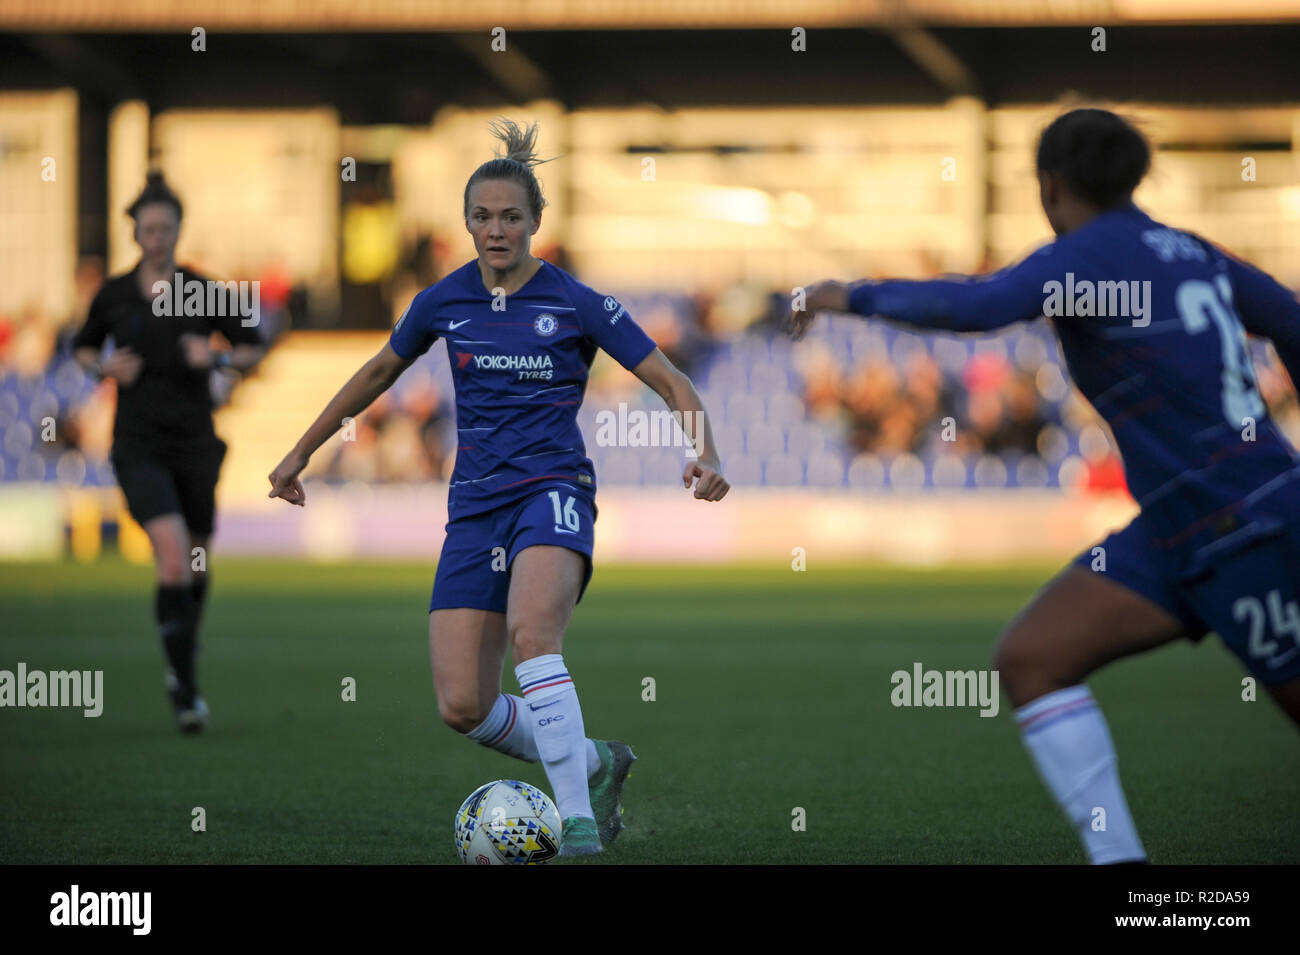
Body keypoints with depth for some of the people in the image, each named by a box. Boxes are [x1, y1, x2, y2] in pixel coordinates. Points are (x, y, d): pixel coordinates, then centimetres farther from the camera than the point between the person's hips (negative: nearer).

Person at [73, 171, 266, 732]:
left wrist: (219, 357, -13)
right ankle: (187, 692, -15)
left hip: (194, 443, 2)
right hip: (139, 447, -2)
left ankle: (181, 662, 43)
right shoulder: (113, 295, 0)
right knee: (174, 559, -20)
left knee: (196, 567, 13)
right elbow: (83, 347, 16)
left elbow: (252, 349, 7)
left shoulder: (204, 292, -1)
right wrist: (104, 368, -5)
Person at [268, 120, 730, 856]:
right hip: (475, 504, 4)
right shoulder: (444, 302, 7)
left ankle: (579, 822, -32)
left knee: (530, 633, -35)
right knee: (462, 707, -7)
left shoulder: (577, 303, -3)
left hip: (553, 488, -4)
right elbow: (379, 373, 24)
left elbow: (674, 385, 0)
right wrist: (301, 454, 29)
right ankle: (593, 765, 19)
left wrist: (704, 454, -18)